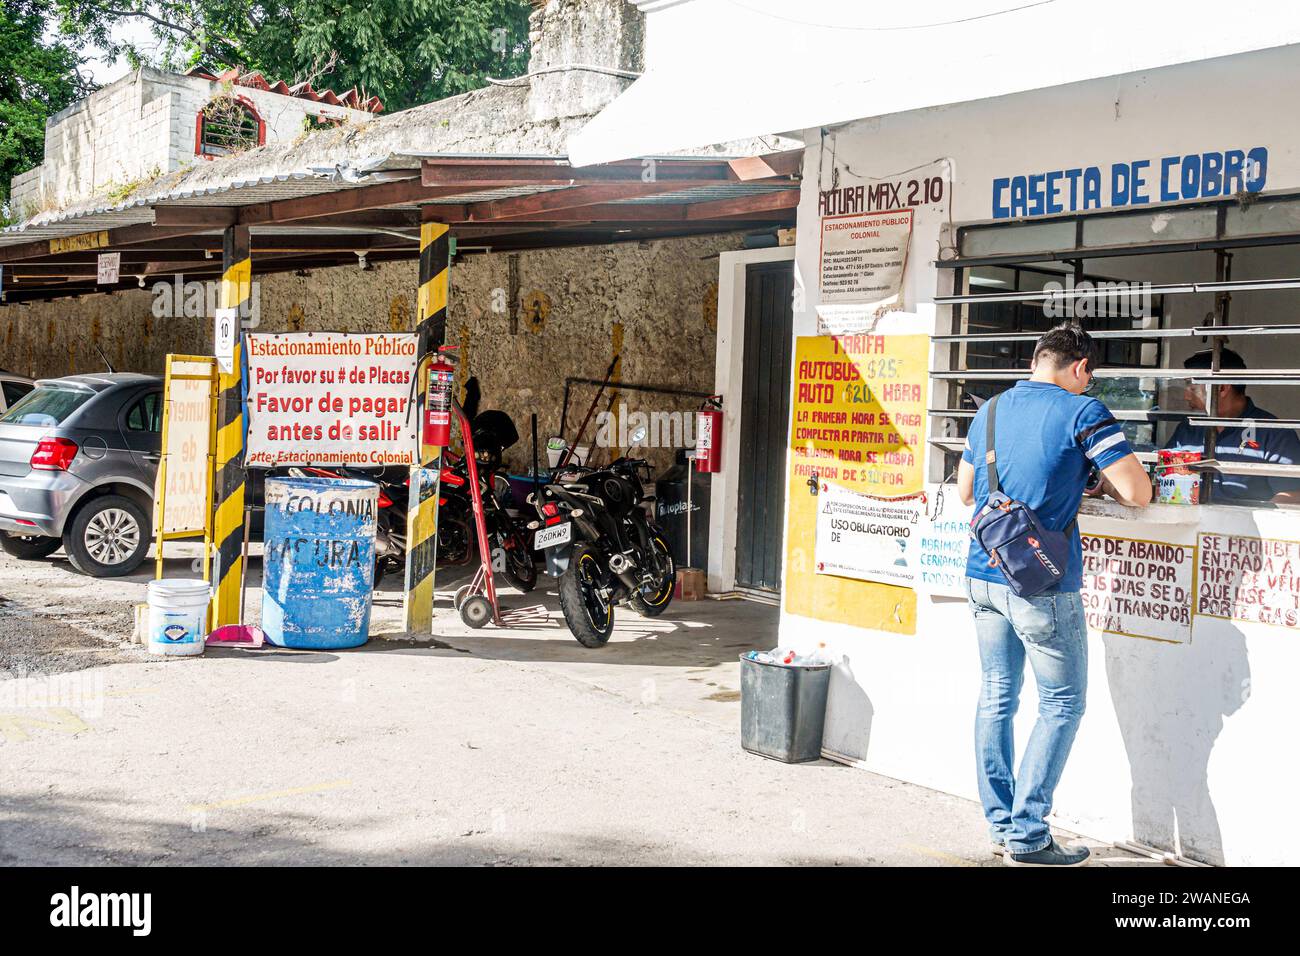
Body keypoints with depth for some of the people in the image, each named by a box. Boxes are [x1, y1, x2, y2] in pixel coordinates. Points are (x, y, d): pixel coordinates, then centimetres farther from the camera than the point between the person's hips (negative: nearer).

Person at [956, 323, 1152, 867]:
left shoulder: (990, 411, 11)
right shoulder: (1082, 412, -8)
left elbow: (965, 492, 22)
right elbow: (1138, 494, -11)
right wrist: (1101, 479, 9)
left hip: (983, 576, 7)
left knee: (997, 696, 14)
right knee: (1062, 704, 4)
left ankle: (1001, 825, 20)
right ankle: (1026, 836, 2)